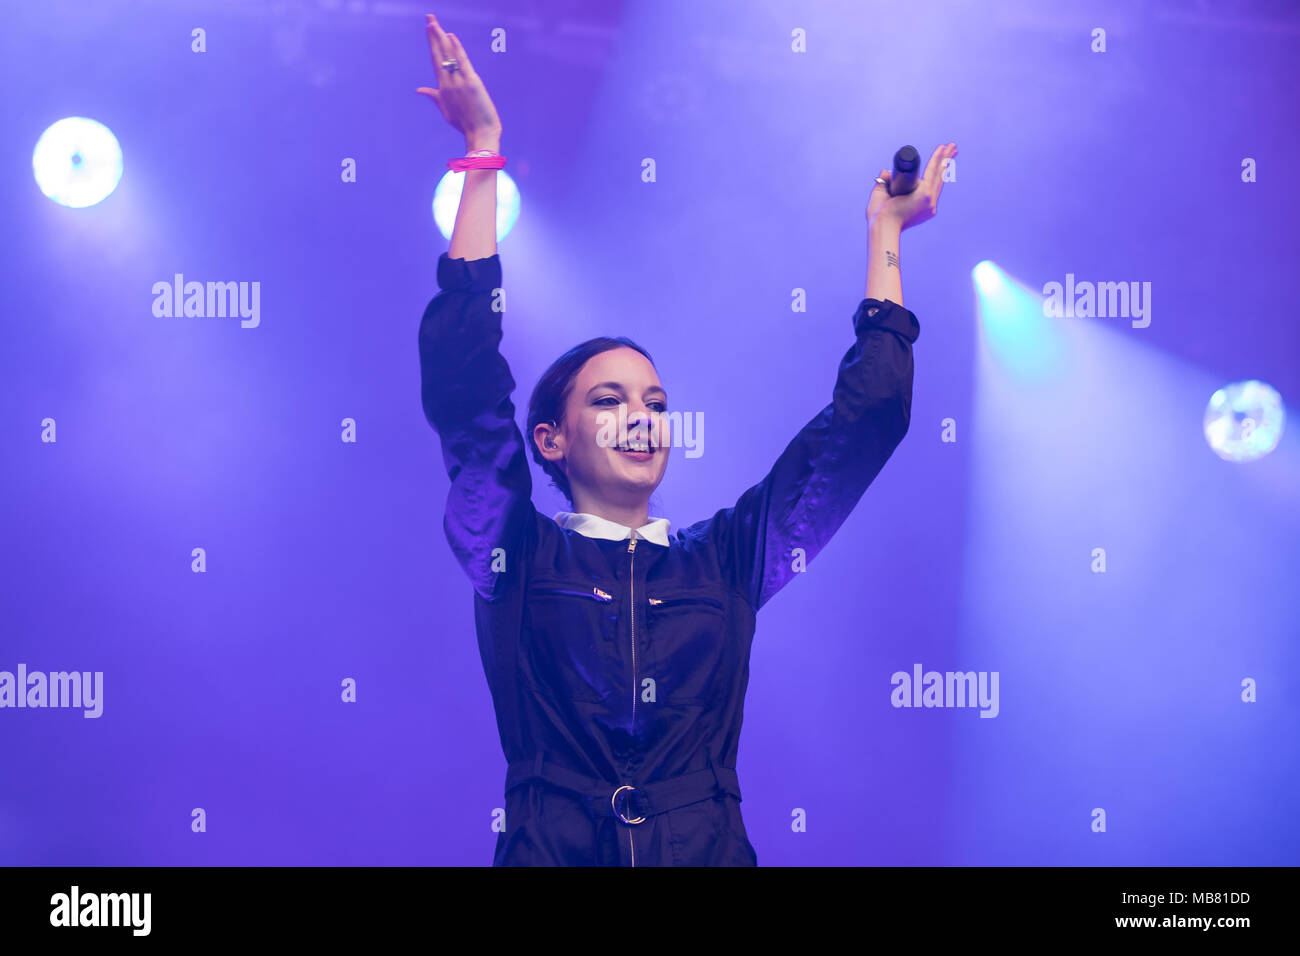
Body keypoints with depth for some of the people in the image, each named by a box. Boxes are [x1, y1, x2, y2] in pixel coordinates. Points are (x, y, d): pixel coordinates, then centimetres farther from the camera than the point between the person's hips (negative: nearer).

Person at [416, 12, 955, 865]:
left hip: (711, 850, 2)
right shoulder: (516, 559, 8)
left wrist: (885, 234, 14)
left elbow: (867, 416, 13)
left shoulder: (726, 562, 13)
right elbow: (464, 385, -2)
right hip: (549, 850, -2)